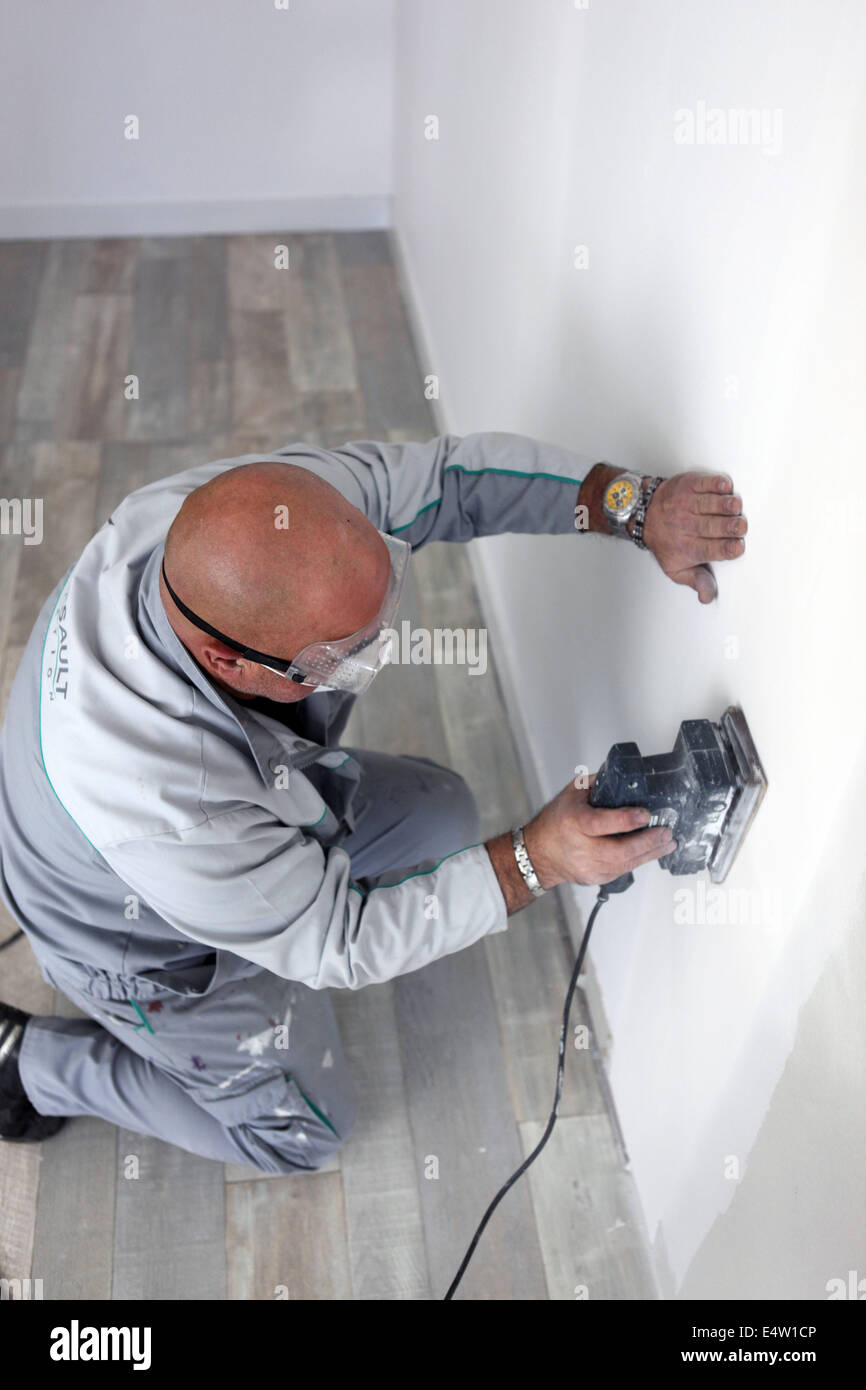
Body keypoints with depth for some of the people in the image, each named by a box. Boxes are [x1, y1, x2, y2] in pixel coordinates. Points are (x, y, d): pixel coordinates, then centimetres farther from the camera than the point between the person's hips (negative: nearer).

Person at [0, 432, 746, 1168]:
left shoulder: (258, 512, -33)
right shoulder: (158, 799, -46)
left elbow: (448, 470, -22)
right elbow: (334, 945, -31)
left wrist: (636, 507, -33)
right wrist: (534, 862, -35)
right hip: (150, 941, -5)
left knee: (441, 814, 5)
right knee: (304, 1128, 14)